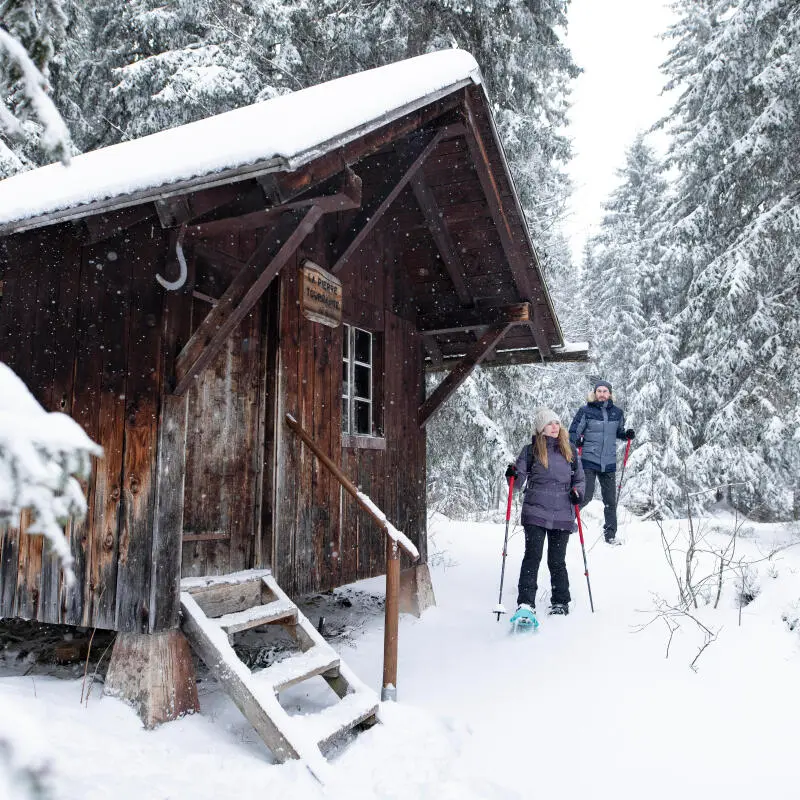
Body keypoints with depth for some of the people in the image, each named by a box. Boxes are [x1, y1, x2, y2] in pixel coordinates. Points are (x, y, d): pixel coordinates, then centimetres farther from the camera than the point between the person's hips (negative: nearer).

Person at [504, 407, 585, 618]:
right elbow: (519, 482, 2)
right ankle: (525, 603, -8)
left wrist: (577, 492, -1)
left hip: (562, 515, 2)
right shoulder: (531, 450, 3)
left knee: (557, 561, 7)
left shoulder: (569, 451, 11)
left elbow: (579, 479, 20)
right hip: (535, 512, -2)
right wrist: (513, 475, -21)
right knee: (532, 556, -9)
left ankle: (561, 603, 23)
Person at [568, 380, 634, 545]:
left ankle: (610, 533, 21)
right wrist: (574, 444, -19)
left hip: (608, 462, 4)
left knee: (610, 499, 9)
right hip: (589, 459, -4)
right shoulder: (585, 411, -2)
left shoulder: (617, 412, 8)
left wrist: (627, 434, 1)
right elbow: (574, 431, -1)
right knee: (586, 496, -7)